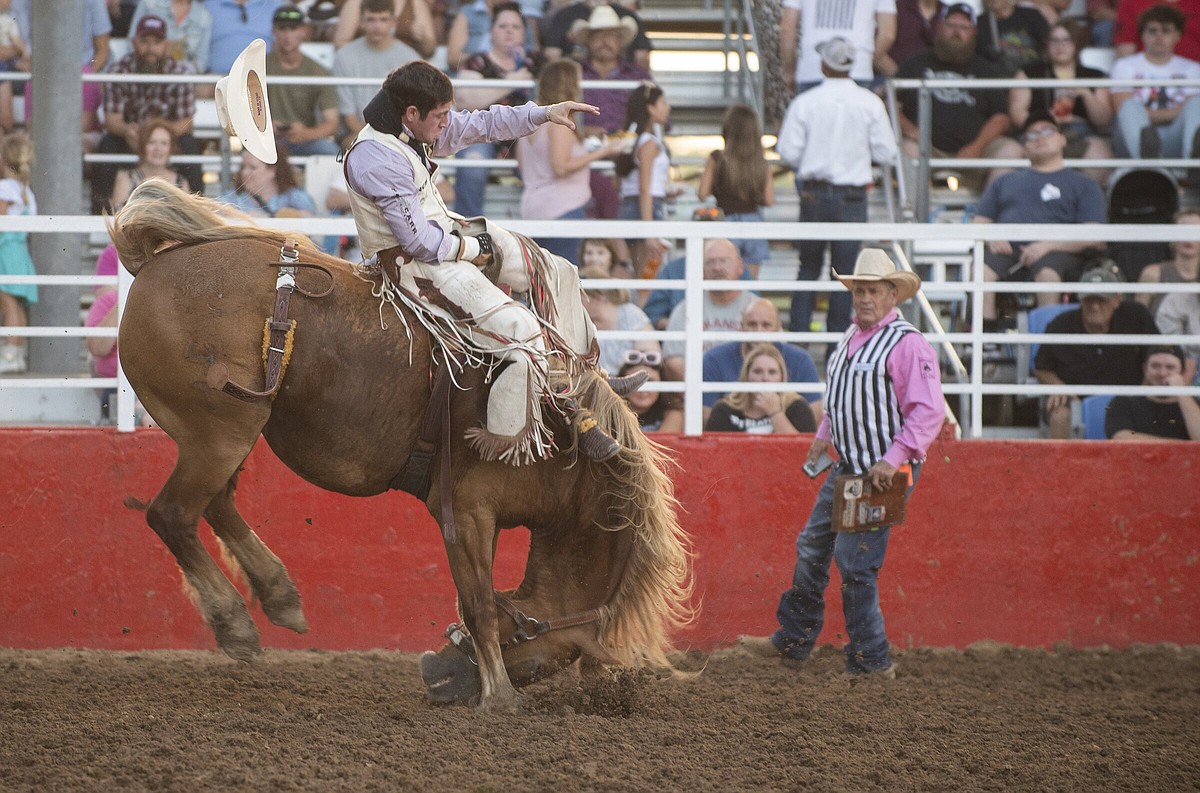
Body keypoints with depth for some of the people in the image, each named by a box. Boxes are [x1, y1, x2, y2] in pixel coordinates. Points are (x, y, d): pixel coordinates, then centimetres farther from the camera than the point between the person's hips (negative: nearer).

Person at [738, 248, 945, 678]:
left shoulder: (907, 344, -16)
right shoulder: (852, 337, 12)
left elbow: (929, 411, -22)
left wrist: (893, 459, -26)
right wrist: (825, 434, 16)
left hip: (882, 473, -9)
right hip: (846, 466, 9)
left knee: (854, 562, -8)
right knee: (811, 549, 15)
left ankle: (871, 662, 3)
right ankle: (793, 640, 28)